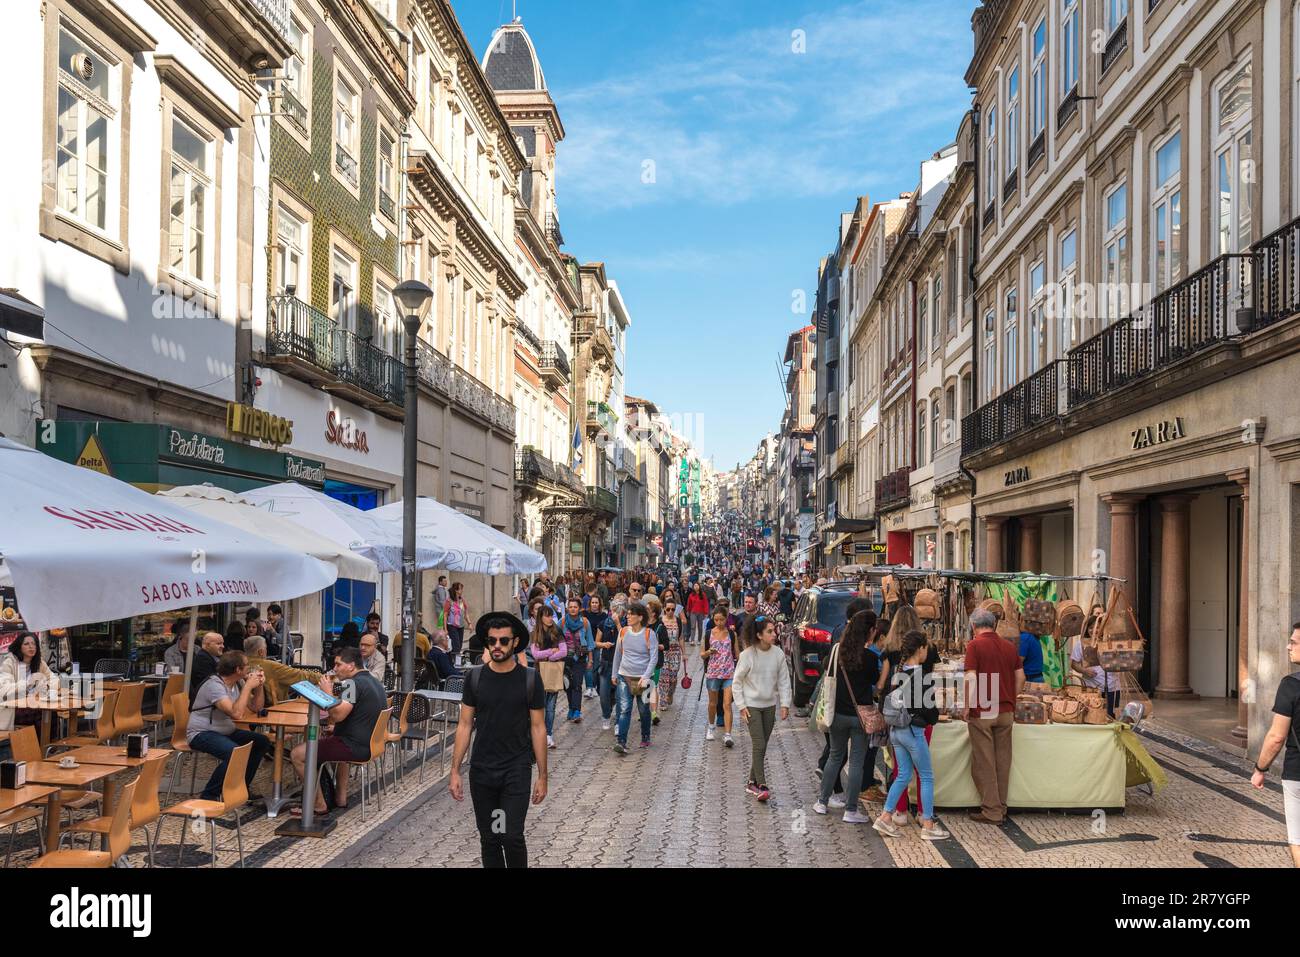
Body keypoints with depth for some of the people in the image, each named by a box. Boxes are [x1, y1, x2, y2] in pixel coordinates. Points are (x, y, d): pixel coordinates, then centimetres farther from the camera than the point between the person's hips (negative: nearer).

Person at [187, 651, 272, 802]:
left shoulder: (238, 683, 4)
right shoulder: (214, 685, -23)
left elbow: (256, 708, 10)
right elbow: (237, 713, -33)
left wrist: (259, 686, -6)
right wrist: (248, 686, -26)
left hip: (225, 731, 9)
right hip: (201, 734, -9)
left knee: (262, 742, -1)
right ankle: (209, 795, -16)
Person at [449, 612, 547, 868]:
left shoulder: (530, 679, -5)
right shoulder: (474, 677, 0)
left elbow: (538, 728, -1)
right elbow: (465, 725, 4)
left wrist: (542, 776, -2)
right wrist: (455, 771, 0)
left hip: (517, 770, -2)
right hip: (481, 771, 2)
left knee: (512, 836, -9)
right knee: (489, 838, 10)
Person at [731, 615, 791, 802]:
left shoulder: (778, 653, -4)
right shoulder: (747, 655, -14)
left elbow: (784, 681, 4)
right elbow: (737, 682, -5)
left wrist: (785, 704, -2)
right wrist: (741, 706, -8)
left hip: (770, 705, 4)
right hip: (752, 705, -4)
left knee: (761, 747, 10)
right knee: (759, 746, -10)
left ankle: (752, 782, 23)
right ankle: (762, 786, -7)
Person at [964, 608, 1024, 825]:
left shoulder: (975, 645, -9)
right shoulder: (1009, 646, 9)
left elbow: (971, 678, -16)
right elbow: (1020, 677, 11)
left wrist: (967, 708, -8)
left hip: (982, 712, -5)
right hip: (1006, 711, 6)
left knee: (984, 762, 2)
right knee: (1003, 761, 12)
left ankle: (991, 811, 4)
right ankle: (1001, 808, 19)